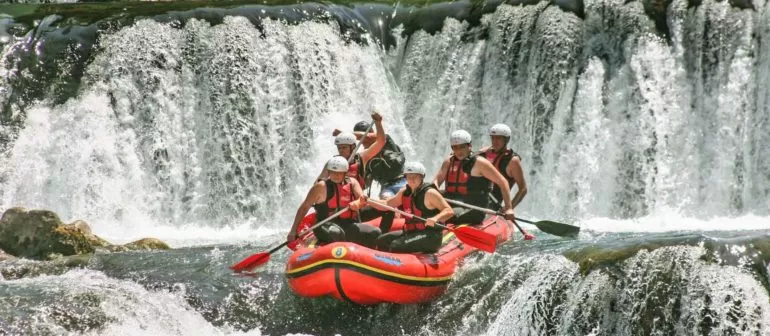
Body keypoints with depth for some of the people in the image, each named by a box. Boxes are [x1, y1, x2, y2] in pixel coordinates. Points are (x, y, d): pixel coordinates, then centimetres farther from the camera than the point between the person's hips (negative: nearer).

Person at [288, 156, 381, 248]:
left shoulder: (352, 183, 11)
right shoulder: (321, 187, -1)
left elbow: (363, 199, -4)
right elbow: (304, 207, 0)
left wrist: (357, 203, -31)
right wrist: (293, 231, -7)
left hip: (349, 224, 5)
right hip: (327, 225, -5)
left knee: (375, 232, -15)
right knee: (336, 232, -40)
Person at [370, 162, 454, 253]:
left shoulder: (429, 193, -13)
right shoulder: (405, 192, 10)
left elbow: (449, 211, -19)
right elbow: (387, 204, 19)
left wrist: (435, 218, -39)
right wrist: (368, 201, 4)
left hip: (430, 236, -8)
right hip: (411, 232, 8)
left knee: (396, 246, -25)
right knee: (381, 241, 4)